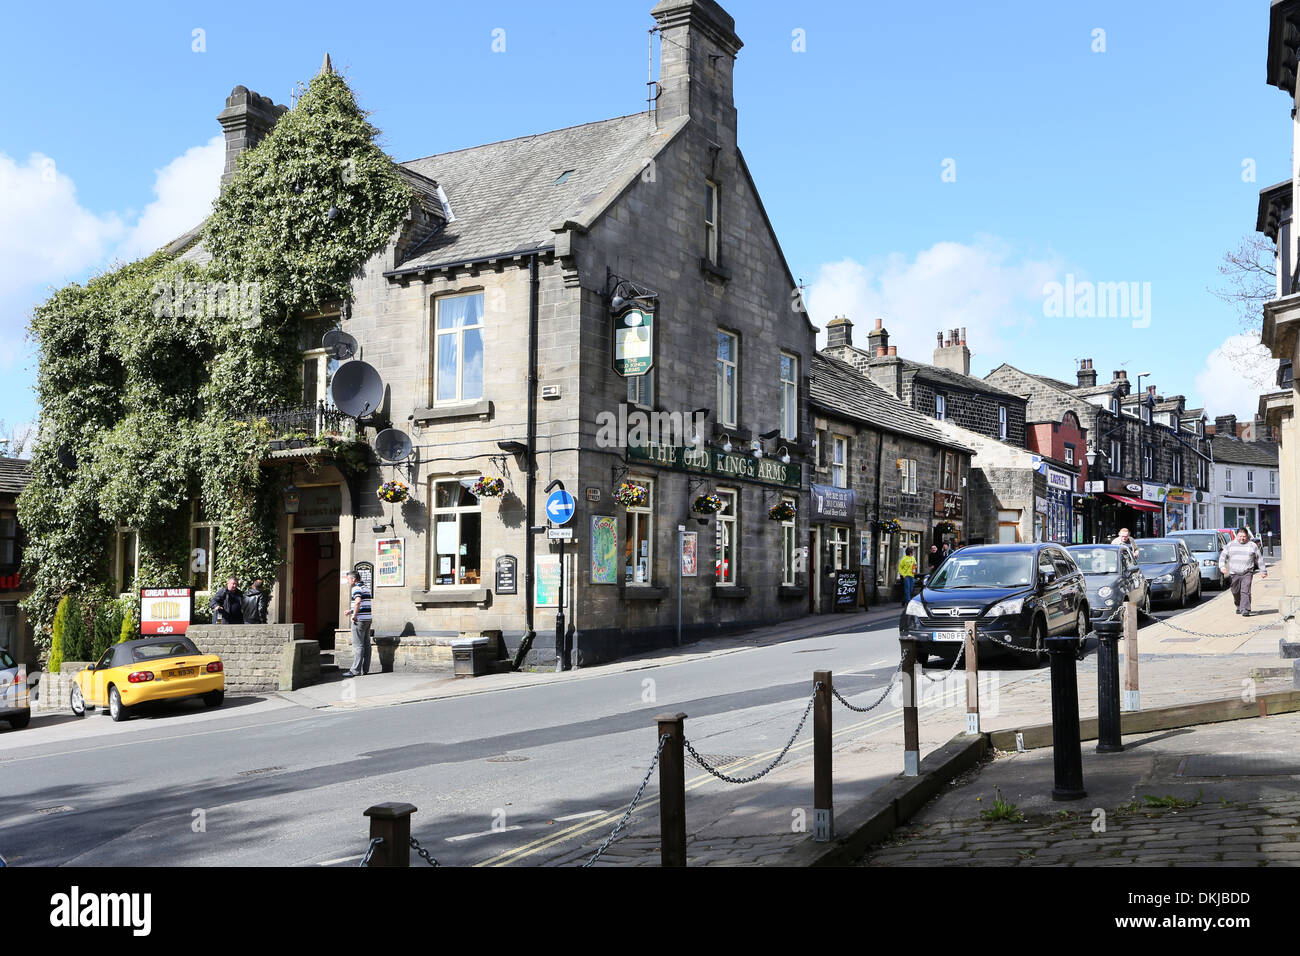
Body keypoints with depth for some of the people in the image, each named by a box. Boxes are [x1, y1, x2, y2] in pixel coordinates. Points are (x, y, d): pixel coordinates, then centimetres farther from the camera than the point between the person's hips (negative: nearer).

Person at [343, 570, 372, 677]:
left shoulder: (356, 588, -12)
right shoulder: (366, 588, 17)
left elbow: (358, 601, -30)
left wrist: (354, 615, -21)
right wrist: (352, 611, 20)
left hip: (359, 620, -9)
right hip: (368, 619, 9)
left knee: (358, 645, -7)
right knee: (366, 644, 9)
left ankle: (355, 670, -7)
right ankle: (365, 669, 11)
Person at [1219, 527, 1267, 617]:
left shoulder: (1252, 545, 6)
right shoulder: (1231, 545, 9)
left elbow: (1259, 559, 13)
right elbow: (1223, 556, 7)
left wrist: (1264, 571, 13)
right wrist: (1222, 566, -9)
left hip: (1247, 573, -2)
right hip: (1234, 574, 2)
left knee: (1245, 592, -13)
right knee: (1236, 592, 11)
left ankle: (1245, 610, -15)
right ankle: (1239, 606, 34)